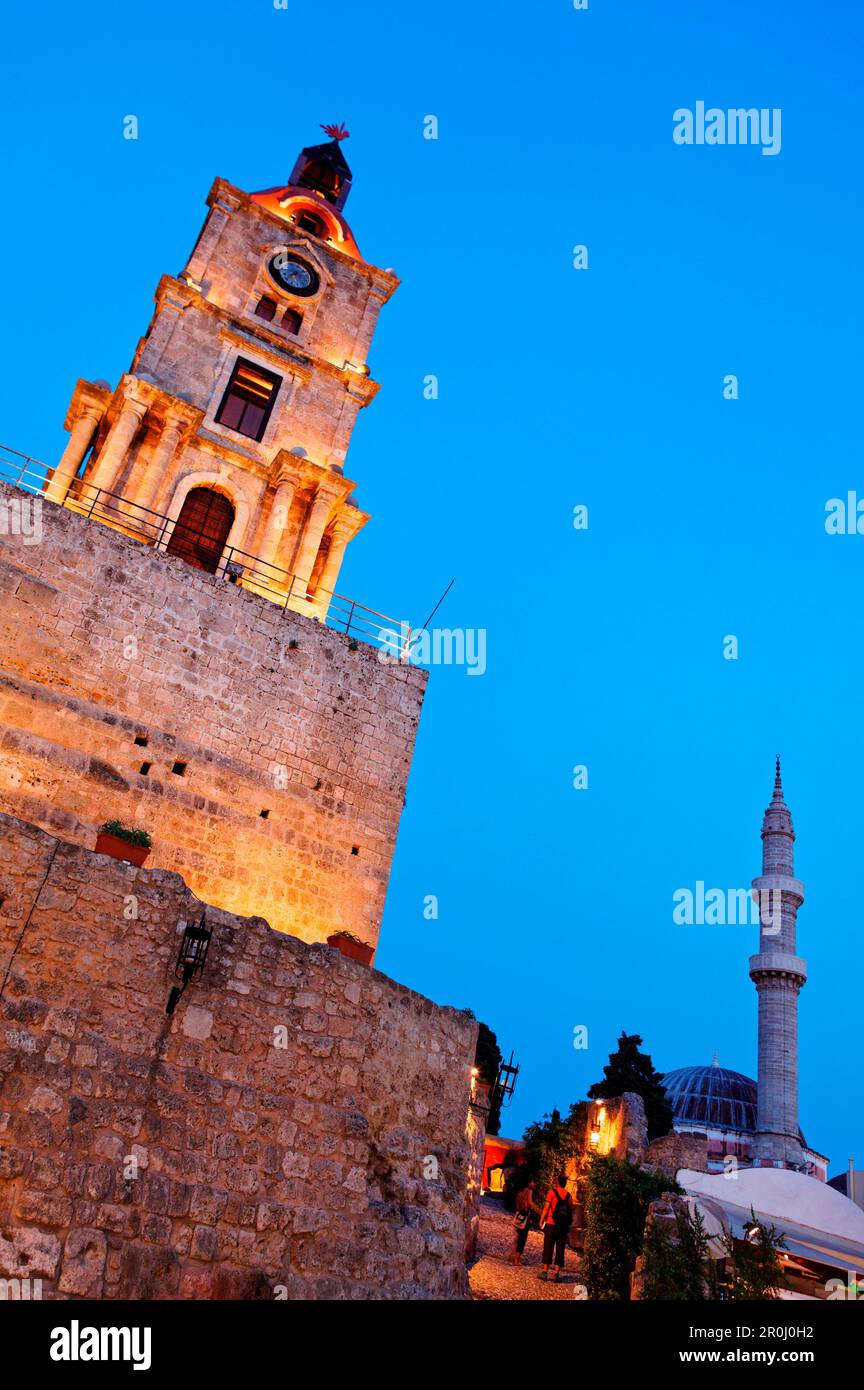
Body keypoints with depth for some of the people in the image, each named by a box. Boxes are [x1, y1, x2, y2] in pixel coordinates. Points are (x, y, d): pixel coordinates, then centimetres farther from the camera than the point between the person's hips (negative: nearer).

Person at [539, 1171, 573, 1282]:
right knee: (560, 1250, 7)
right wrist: (568, 1225, 15)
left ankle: (545, 1271, 4)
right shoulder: (568, 1195, 5)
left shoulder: (552, 1192, -5)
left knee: (548, 1248, 4)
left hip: (551, 1224, -3)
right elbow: (571, 1211, 7)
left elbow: (546, 1208, -7)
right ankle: (557, 1273, 5)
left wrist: (541, 1221, -1)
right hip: (563, 1227, 3)